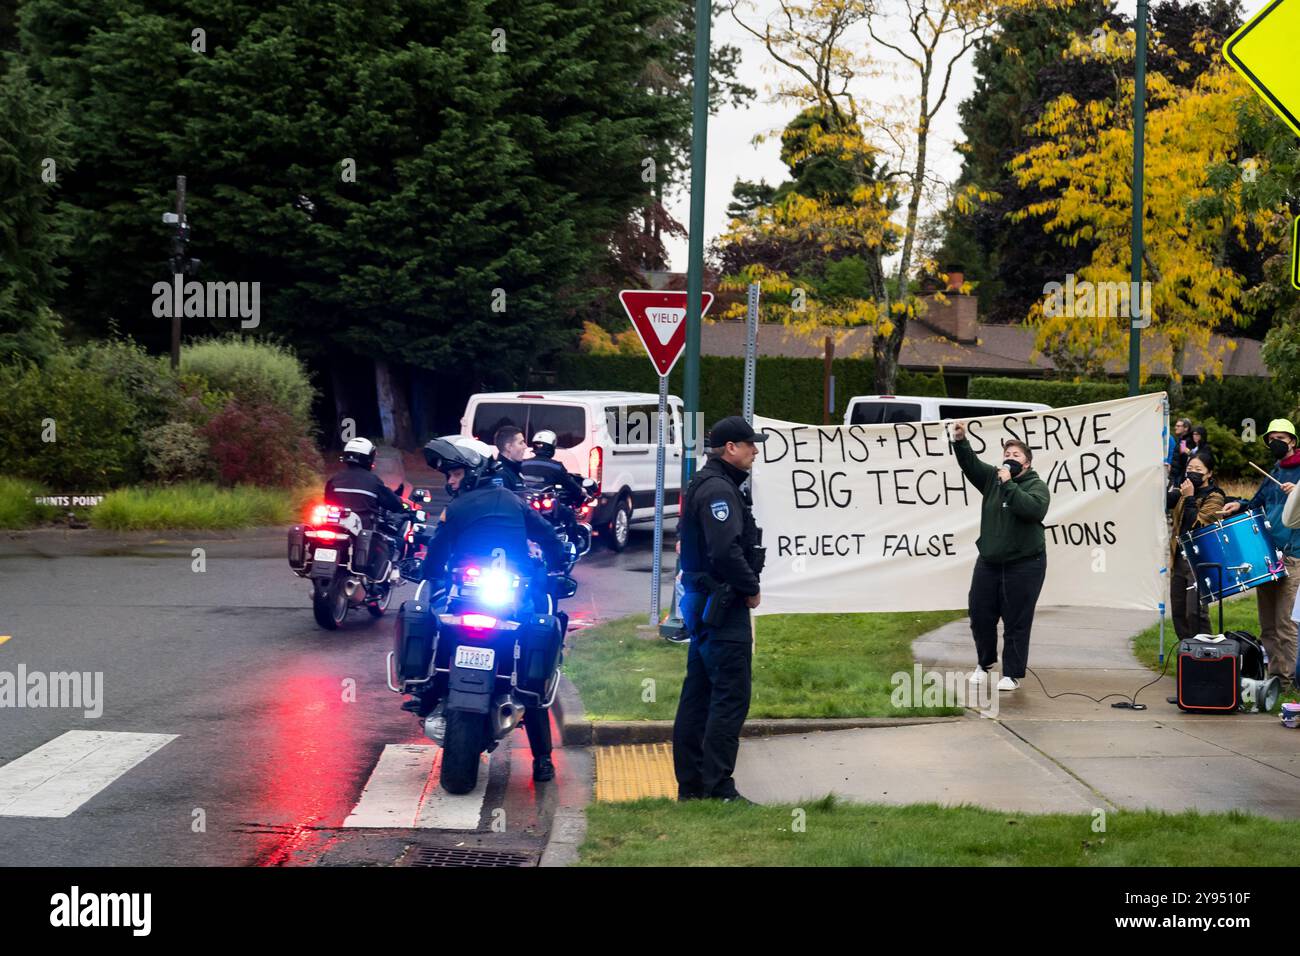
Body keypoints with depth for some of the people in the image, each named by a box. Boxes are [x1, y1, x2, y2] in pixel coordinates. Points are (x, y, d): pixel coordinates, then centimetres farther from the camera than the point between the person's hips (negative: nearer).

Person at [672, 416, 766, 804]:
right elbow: (726, 550, -27)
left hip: (703, 606, 11)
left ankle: (690, 784, 18)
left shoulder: (705, 485, 18)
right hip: (723, 606, -11)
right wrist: (750, 588, -13)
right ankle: (717, 787, -12)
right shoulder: (718, 489, -16)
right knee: (731, 696, -10)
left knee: (699, 694, 13)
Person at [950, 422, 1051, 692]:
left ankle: (1012, 674, 9)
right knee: (979, 614, 10)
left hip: (1023, 565, -5)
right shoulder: (992, 478, 9)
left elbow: (1033, 509, -25)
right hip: (989, 562, 5)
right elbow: (970, 464, -2)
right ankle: (985, 662, 33)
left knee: (1017, 622, 0)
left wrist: (1009, 484, -23)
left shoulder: (1036, 486, -6)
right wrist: (960, 442, -19)